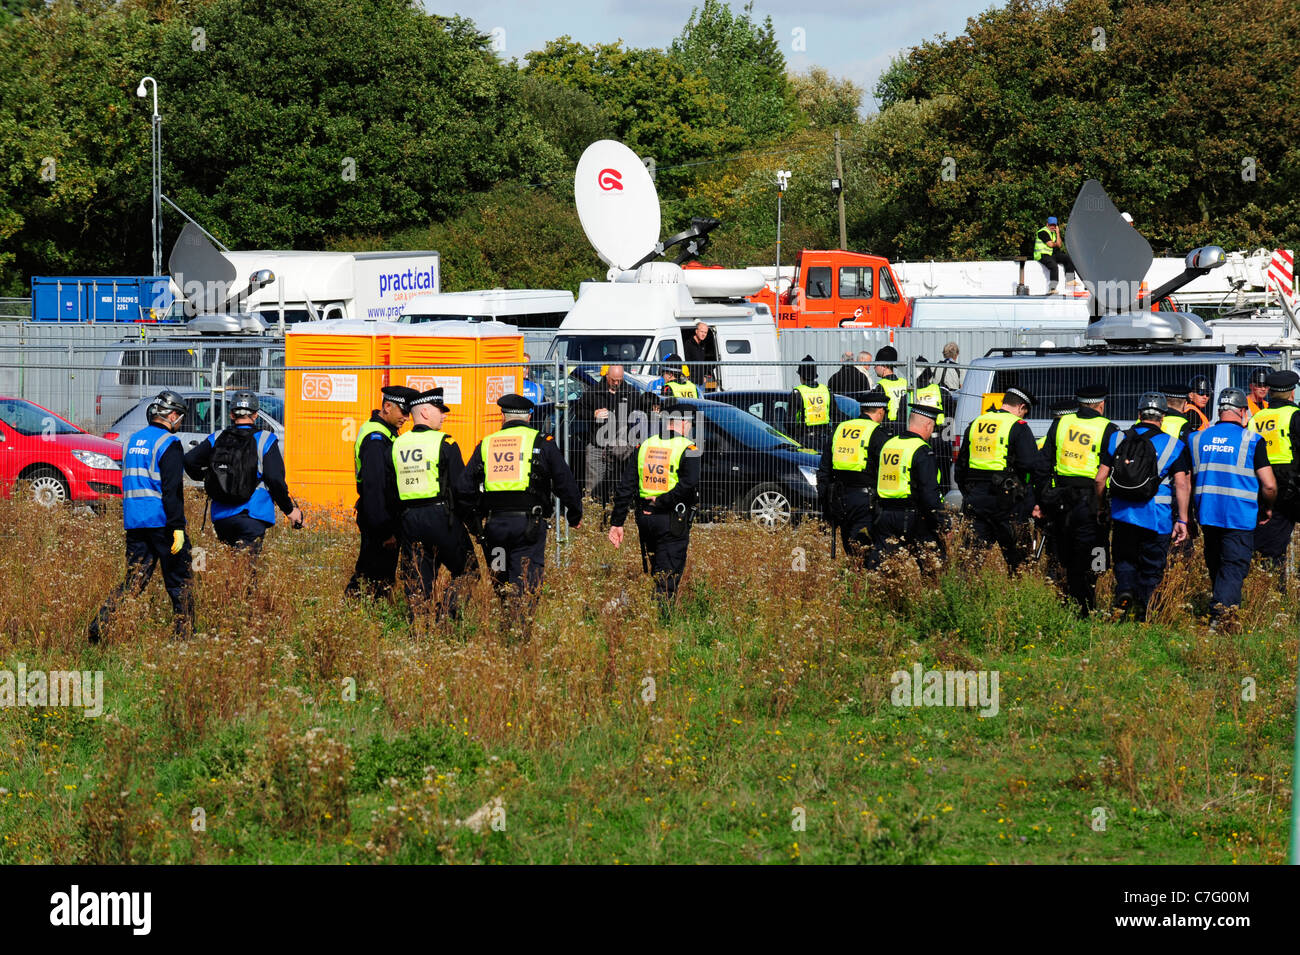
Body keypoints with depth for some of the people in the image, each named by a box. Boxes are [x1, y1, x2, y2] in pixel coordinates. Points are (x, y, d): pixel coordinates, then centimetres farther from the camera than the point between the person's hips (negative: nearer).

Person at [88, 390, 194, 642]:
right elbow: (172, 489, -17)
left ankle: (100, 624, -9)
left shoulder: (133, 441, 14)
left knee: (134, 580, 7)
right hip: (161, 521, -6)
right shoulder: (168, 443, -10)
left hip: (134, 522, 6)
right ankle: (184, 636, 5)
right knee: (179, 582, 4)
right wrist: (178, 527, -18)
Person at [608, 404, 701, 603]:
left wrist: (617, 522, 7)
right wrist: (662, 501, -15)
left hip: (644, 518, 5)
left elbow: (626, 487, 7)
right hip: (673, 521, -5)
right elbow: (689, 483, -24)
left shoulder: (644, 446, 10)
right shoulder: (688, 448, -7)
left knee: (652, 574, 18)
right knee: (668, 577, -5)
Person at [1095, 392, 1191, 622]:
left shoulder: (1117, 439, 4)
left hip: (1123, 514, 2)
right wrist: (1182, 520, -4)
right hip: (1157, 517, -2)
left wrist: (1099, 508, 17)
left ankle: (1125, 589, -11)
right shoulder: (1174, 446, -1)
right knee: (1152, 569, 8)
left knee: (1124, 560, 18)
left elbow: (1100, 479, 4)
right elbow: (1182, 485, -8)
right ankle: (1141, 615, -1)